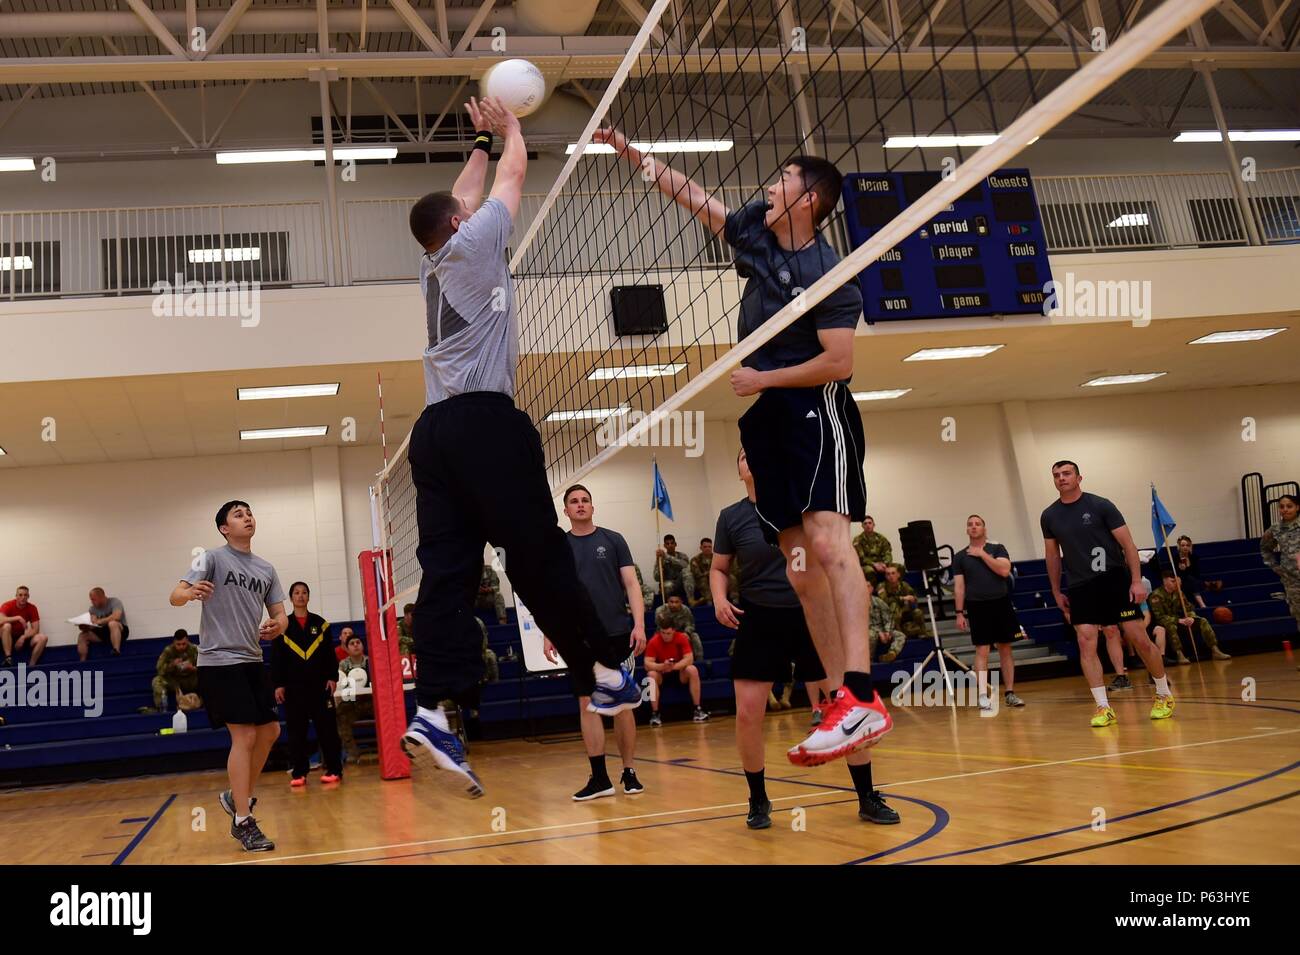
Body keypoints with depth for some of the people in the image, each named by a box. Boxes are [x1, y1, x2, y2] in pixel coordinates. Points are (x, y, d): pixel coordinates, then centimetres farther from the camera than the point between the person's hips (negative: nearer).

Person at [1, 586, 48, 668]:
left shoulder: (32, 608, -5)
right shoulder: (8, 605, -13)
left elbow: (35, 630, -8)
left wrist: (23, 637, -24)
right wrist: (18, 618, -36)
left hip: (21, 637, 3)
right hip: (7, 638, -3)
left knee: (43, 638, -21)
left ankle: (31, 666, -22)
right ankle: (8, 659, -37)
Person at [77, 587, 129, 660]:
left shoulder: (114, 602, -11)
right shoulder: (93, 608, 5)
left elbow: (116, 617, -29)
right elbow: (93, 624, -6)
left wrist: (99, 621, -24)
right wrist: (85, 627, -28)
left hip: (120, 630, -6)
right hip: (103, 633, 6)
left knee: (112, 623, -38)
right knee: (82, 635, -7)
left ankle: (117, 652, -48)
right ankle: (82, 662, -8)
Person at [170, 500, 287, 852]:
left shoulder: (266, 569, 12)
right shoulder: (213, 559, -4)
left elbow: (279, 614, 13)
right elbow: (175, 596, -13)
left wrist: (277, 625, -11)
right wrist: (190, 592, -37)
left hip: (252, 661, 7)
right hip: (219, 661, -7)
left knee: (270, 730, 10)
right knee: (244, 736, -11)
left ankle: (238, 797, 28)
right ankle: (243, 822, -4)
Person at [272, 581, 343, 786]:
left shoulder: (320, 623, 8)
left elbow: (330, 654, 8)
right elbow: (276, 658, 4)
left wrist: (333, 677, -1)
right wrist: (277, 684, -2)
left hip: (320, 685, 0)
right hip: (293, 687, 0)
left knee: (327, 728, -1)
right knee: (296, 731, 2)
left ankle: (333, 769, 5)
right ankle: (298, 773, 9)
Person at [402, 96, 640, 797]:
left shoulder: (432, 264, 24)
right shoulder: (471, 243, 6)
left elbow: (461, 197, 40)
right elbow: (514, 173, 19)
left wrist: (480, 142, 51)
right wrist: (506, 128, 37)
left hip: (434, 431, 7)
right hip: (485, 421, -7)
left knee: (447, 569, -3)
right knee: (539, 554, -4)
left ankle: (433, 708, -12)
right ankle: (604, 673, 3)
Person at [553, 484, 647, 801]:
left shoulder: (613, 540, 4)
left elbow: (631, 584, 1)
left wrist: (639, 624, -10)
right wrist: (549, 635, 0)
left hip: (618, 634, -1)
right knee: (587, 703, 0)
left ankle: (629, 772, 13)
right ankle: (599, 777, 6)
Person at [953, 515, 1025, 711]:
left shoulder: (997, 549, 5)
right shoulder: (960, 556, 6)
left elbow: (1004, 570, -12)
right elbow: (959, 586, 4)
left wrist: (982, 554, -10)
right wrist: (959, 612, -2)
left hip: (1001, 603, 1)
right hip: (977, 607, -1)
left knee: (1005, 649, 6)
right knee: (982, 651, -5)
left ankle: (1009, 693, 13)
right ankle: (983, 695, -5)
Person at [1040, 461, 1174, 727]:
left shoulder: (1101, 505, -6)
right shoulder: (1049, 516, 4)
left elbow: (1127, 544, -6)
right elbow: (1053, 556, 15)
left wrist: (1136, 581, -13)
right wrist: (1056, 592, 14)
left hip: (1115, 580, -3)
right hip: (1080, 587, 3)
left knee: (1139, 639, 0)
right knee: (1086, 644, -10)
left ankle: (1164, 695, 19)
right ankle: (1103, 707, -5)